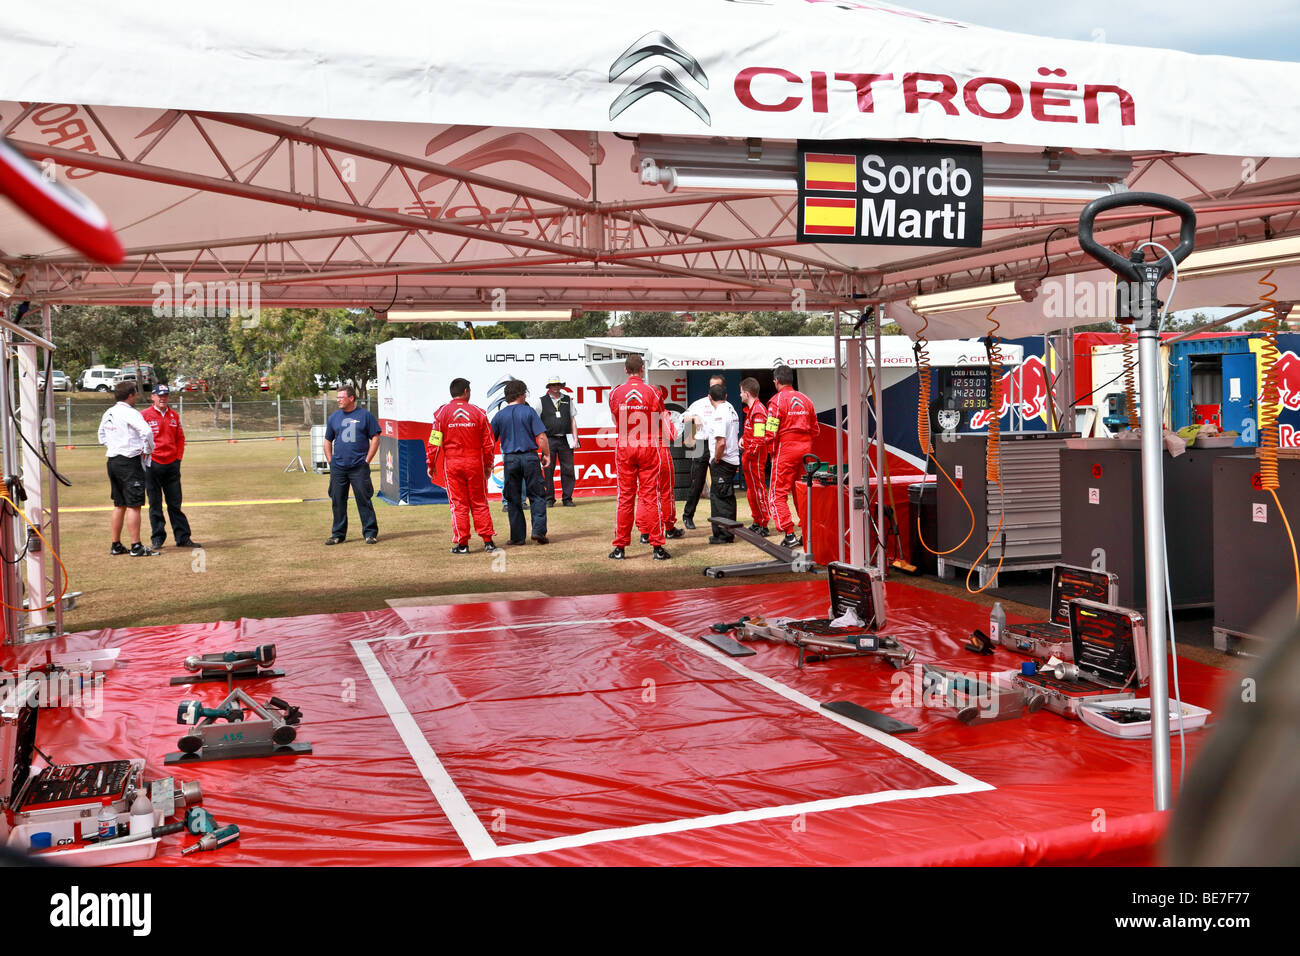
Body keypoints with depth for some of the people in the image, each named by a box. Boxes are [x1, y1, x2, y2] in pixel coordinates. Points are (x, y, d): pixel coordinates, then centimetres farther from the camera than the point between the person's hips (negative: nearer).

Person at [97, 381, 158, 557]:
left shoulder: (108, 414, 13)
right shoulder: (129, 413, -13)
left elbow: (102, 437, 24)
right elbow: (146, 431, -27)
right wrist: (149, 449, -11)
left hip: (112, 461, 9)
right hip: (130, 462, -9)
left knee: (119, 505, 15)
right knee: (134, 505, -7)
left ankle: (116, 545, 19)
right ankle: (136, 547, -8)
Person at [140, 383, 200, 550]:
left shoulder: (174, 415, 11)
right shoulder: (145, 415, -3)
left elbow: (180, 438, 15)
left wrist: (178, 458, 6)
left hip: (172, 465, 4)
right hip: (152, 465, -4)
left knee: (175, 503, 7)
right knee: (155, 504, 3)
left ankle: (182, 537, 9)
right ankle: (158, 538, 9)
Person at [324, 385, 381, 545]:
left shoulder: (365, 415, 1)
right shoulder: (334, 417, 12)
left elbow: (375, 438, 2)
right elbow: (328, 441, 19)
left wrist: (367, 460, -4)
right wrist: (331, 461, 8)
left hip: (359, 467, -4)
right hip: (338, 468, 4)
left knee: (364, 500, -3)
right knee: (338, 501, 7)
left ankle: (370, 532, 5)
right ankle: (338, 534, 16)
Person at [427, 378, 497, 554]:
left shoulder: (442, 412, -2)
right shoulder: (478, 412, 1)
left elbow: (435, 441, -4)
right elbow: (488, 442, 3)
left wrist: (431, 464, 5)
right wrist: (488, 465, 13)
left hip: (452, 463, -1)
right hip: (475, 462, 1)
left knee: (458, 504, 3)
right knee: (479, 503, 9)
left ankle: (461, 544, 3)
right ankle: (488, 540, 8)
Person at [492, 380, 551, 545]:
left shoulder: (499, 416, 4)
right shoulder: (529, 412, -2)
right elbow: (541, 436, -7)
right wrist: (546, 455, 2)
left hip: (510, 459, 2)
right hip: (529, 457, -2)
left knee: (513, 499, 8)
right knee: (537, 495, 5)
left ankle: (518, 536, 8)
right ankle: (538, 530, -6)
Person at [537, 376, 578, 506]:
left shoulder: (567, 400, 13)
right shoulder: (542, 401, 7)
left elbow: (573, 420, 12)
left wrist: (575, 439, 4)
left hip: (565, 440, 2)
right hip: (549, 440, -1)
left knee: (568, 470, 0)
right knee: (548, 470, 0)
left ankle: (567, 498, 9)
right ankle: (549, 498, 9)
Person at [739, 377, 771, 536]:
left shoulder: (758, 411, -18)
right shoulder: (750, 409, 14)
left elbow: (759, 438, -24)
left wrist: (749, 454, -18)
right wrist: (743, 438, 9)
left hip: (755, 457, -11)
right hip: (749, 457, 11)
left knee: (758, 489, -5)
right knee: (751, 490, 17)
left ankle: (764, 525, -1)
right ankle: (757, 522, 27)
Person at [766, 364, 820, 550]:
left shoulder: (777, 400, -9)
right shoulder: (805, 399, 11)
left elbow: (771, 432, -14)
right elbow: (815, 429, 15)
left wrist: (773, 451, 2)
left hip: (785, 451, -6)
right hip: (805, 450, 6)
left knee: (778, 494, -1)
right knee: (802, 493, 13)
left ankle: (789, 535, -11)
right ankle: (807, 535, 14)